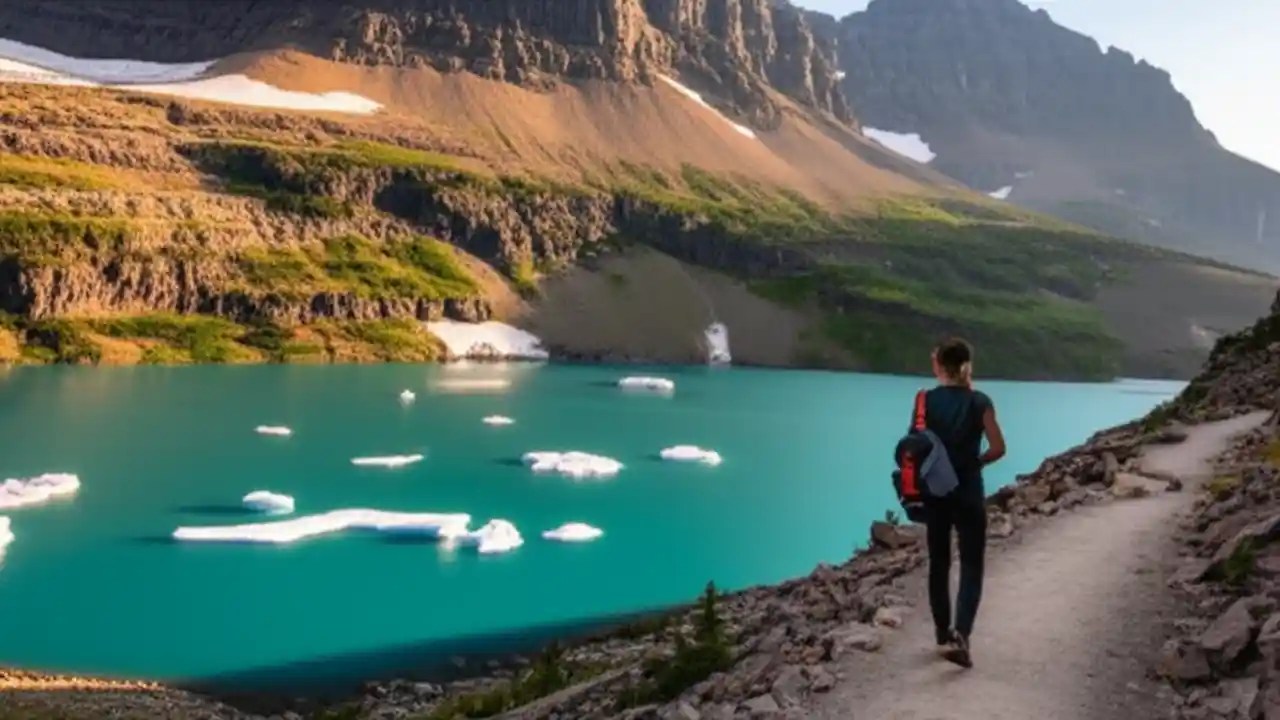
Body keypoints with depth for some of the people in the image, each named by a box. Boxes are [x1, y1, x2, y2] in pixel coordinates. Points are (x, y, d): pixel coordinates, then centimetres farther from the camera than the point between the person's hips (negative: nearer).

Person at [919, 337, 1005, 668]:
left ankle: (944, 635, 22)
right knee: (971, 567, 2)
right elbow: (998, 448, -7)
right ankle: (960, 635, -14)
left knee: (938, 564, 14)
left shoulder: (926, 401, -3)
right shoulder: (979, 402, -6)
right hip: (968, 492, -2)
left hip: (934, 491, 2)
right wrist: (976, 461, 9)